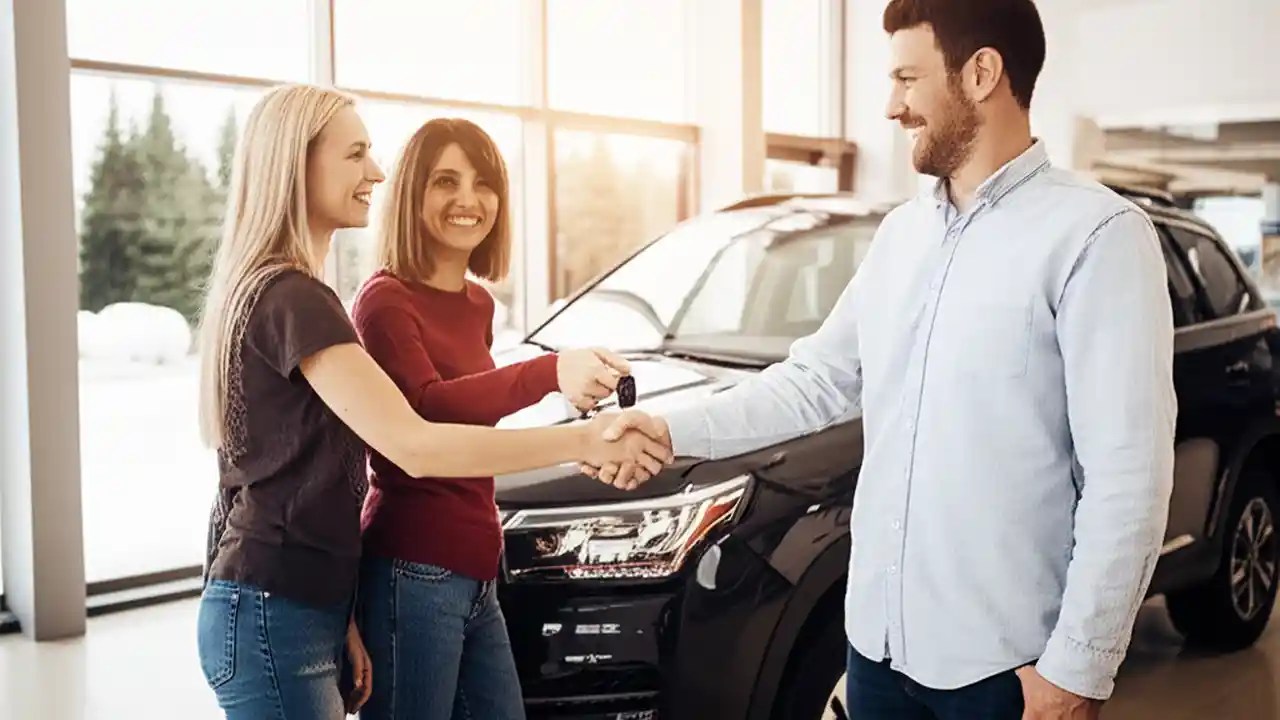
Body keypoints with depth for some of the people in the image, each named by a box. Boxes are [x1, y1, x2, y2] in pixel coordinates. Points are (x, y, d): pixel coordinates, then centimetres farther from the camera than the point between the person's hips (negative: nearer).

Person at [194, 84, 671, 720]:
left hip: (302, 605, 9)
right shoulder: (292, 300, -17)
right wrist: (584, 441, -22)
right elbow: (413, 446, -24)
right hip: (273, 617, -9)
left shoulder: (265, 291, 15)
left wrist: (339, 620, 11)